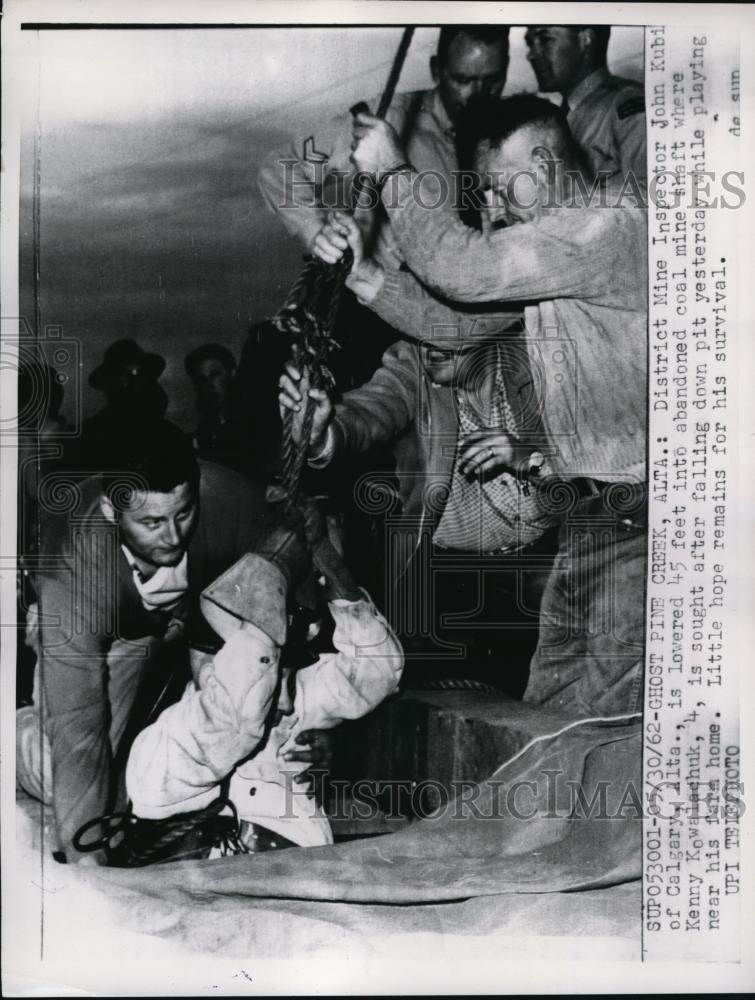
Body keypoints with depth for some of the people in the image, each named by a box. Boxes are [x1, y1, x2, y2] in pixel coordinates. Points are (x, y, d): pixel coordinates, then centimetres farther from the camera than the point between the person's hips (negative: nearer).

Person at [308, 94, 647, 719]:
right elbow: (455, 320, 15)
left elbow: (465, 270, -23)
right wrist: (362, 271, 3)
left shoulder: (613, 223, -15)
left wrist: (393, 172, -10)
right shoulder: (546, 239, 16)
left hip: (630, 520, -9)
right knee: (547, 710, 14)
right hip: (586, 517, 9)